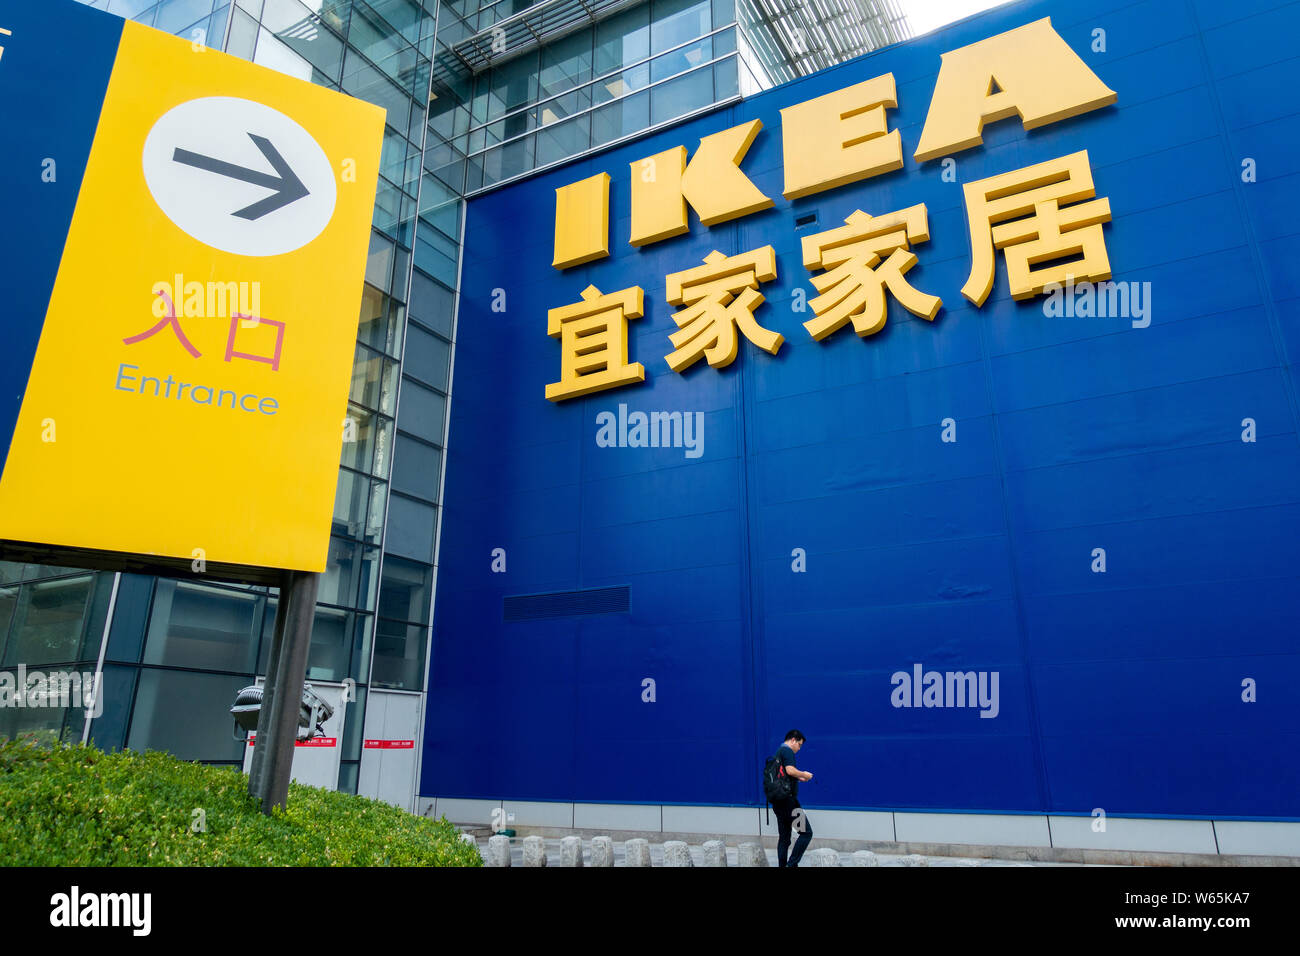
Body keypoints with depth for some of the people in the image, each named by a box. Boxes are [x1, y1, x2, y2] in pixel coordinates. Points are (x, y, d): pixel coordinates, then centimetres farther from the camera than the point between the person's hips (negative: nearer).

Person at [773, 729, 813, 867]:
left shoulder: (778, 752, 20)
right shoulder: (787, 751, -9)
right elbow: (790, 770, -25)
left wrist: (799, 778, 21)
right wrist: (804, 774, -8)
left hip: (778, 801, 10)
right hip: (788, 799, -10)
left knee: (784, 838, 13)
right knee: (806, 832, -6)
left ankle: (782, 865, 13)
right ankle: (792, 864, -8)